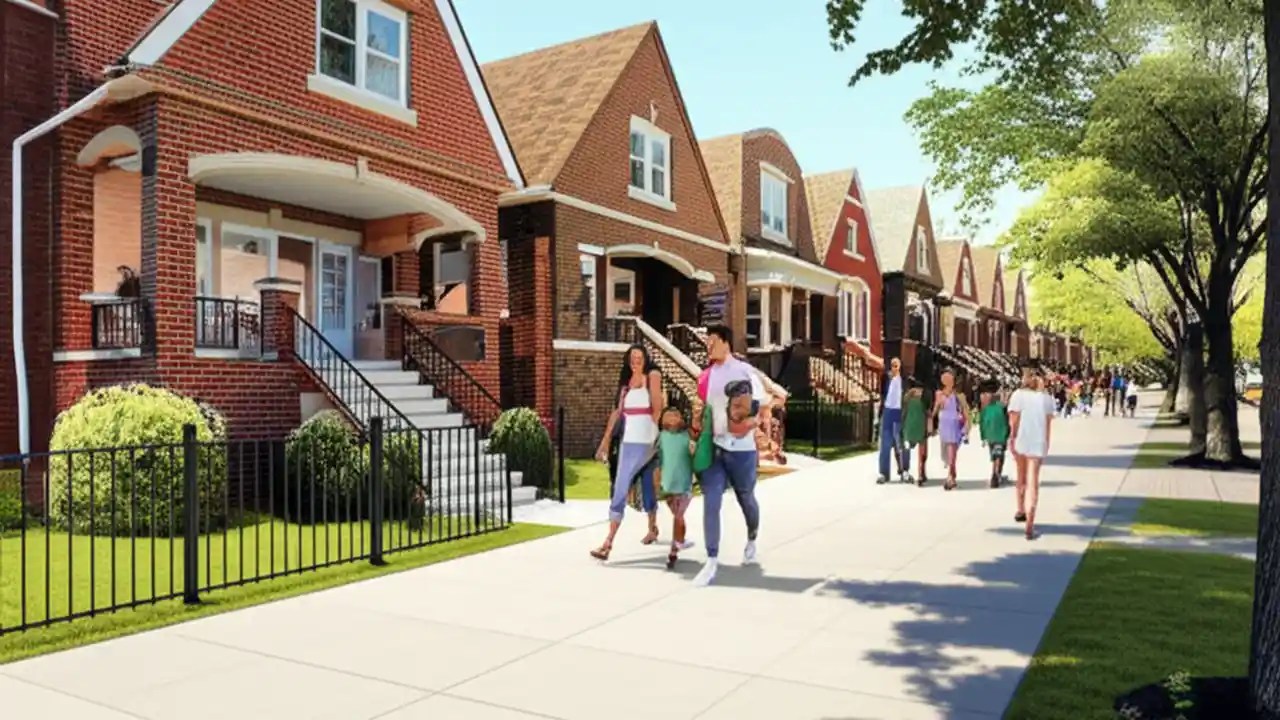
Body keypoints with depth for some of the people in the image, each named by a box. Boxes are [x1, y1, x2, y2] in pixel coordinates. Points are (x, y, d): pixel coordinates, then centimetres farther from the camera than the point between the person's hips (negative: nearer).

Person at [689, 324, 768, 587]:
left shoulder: (745, 371, -8)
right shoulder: (707, 375, 8)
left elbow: (766, 403, -7)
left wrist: (753, 421, -22)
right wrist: (698, 420, 4)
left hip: (741, 449, -4)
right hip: (713, 448, 4)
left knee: (746, 499, 16)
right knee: (710, 503, -7)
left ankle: (751, 541, 44)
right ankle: (712, 563, -4)